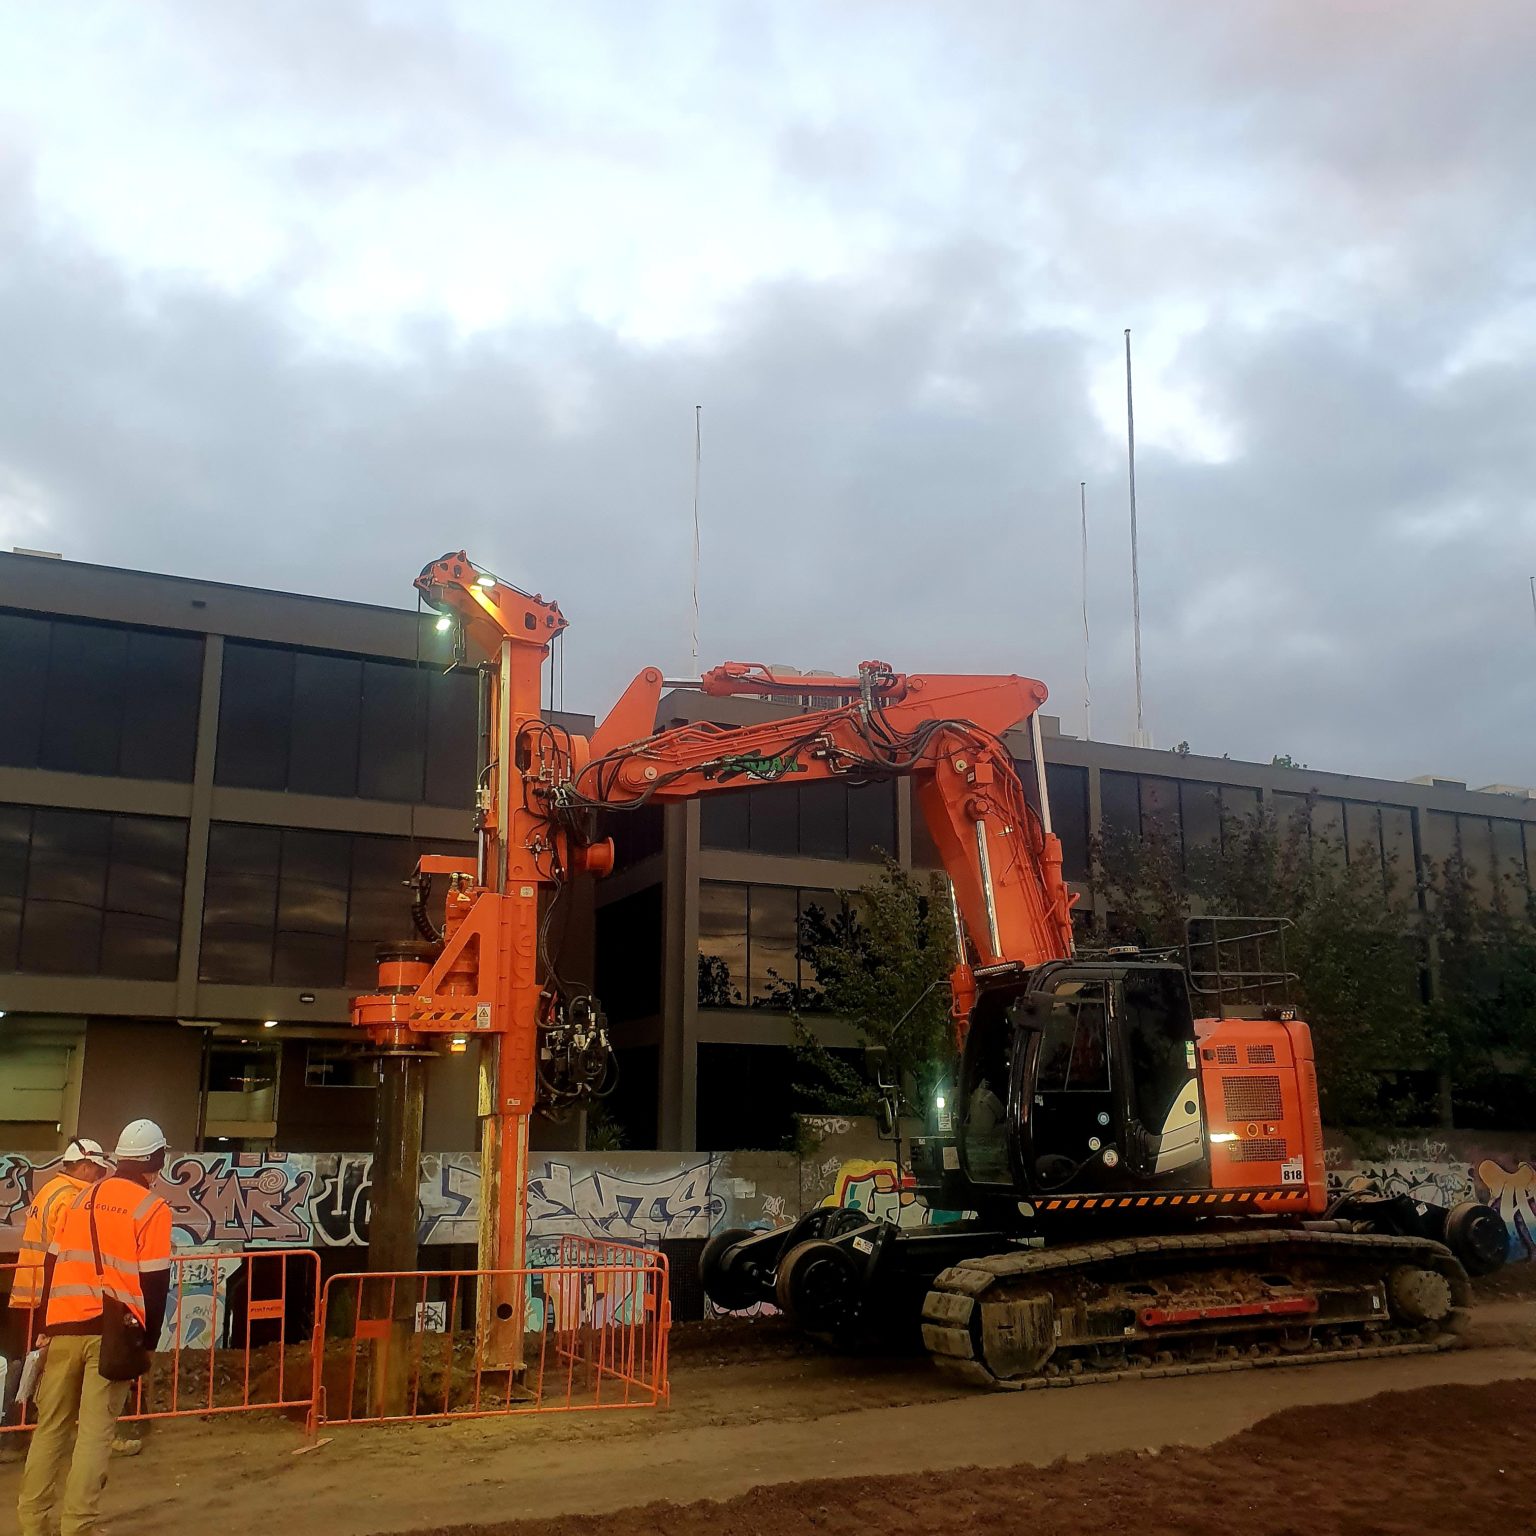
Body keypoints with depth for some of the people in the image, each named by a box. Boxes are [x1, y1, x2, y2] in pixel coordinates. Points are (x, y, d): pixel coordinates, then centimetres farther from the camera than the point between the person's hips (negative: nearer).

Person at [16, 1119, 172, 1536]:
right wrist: (150, 1339, 2)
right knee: (95, 1431, -1)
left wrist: (46, 1326, 19)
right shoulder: (152, 1209, -4)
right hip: (113, 1331, -5)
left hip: (64, 1327, 5)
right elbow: (155, 1281, -7)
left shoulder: (80, 1200, 13)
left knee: (51, 1426, 13)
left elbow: (51, 1265, 13)